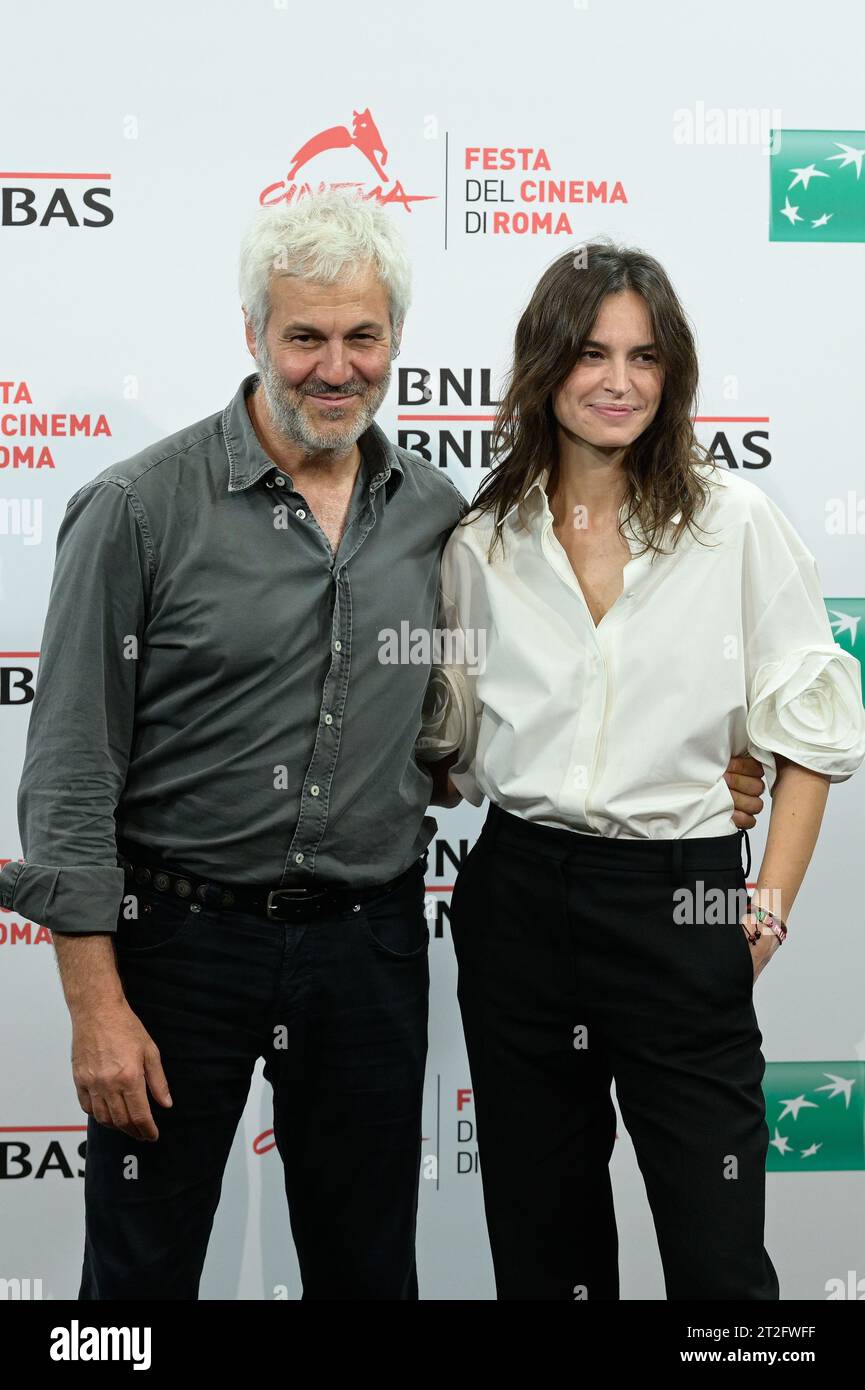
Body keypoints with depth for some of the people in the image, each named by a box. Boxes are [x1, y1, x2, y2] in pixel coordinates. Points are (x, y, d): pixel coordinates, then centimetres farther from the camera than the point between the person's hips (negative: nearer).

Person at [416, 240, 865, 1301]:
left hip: (681, 904, -2)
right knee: (542, 1241, 15)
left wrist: (770, 905, -5)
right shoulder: (482, 544, 5)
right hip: (519, 900, 3)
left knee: (717, 1253, 1)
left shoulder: (734, 521, -3)